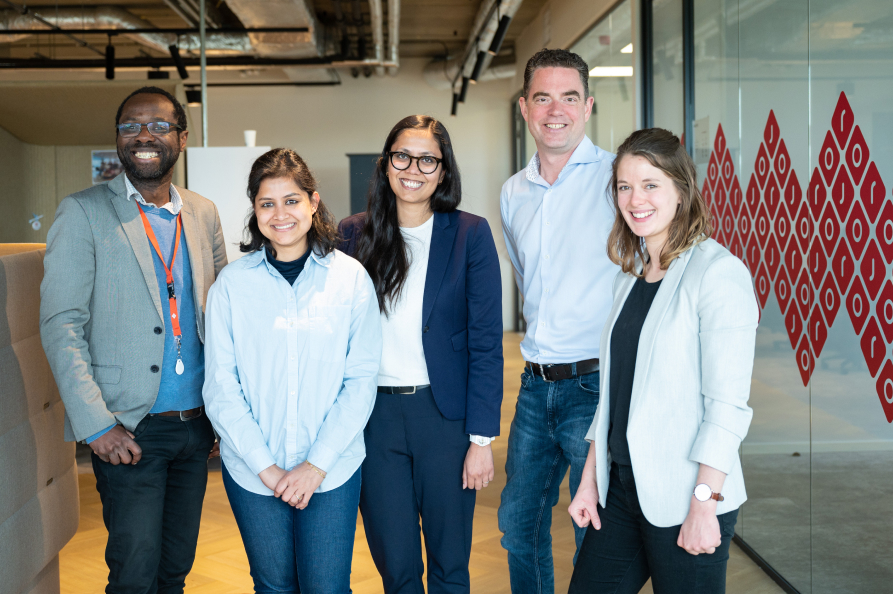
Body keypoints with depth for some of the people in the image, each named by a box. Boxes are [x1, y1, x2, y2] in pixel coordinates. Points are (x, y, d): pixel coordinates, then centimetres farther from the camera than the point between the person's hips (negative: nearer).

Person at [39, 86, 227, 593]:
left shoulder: (203, 214, 9)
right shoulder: (84, 213, -5)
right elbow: (61, 324, -9)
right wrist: (97, 423, -16)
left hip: (197, 423, 4)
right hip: (130, 429, -4)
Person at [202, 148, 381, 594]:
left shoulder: (351, 278, -3)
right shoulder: (232, 284, -3)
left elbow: (361, 379, -4)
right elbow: (220, 386, -4)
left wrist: (317, 464, -10)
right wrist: (265, 465, -11)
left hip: (332, 469, 0)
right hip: (251, 472, 1)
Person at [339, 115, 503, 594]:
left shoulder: (469, 234, -3)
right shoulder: (353, 234, 4)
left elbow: (486, 344, -4)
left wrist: (482, 438, -9)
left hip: (445, 415, -1)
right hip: (373, 416, 2)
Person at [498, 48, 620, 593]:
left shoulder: (617, 177, -9)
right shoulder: (514, 192, 11)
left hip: (597, 384, -6)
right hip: (537, 384, 7)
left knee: (597, 539, 4)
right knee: (518, 522, 17)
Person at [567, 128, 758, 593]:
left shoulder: (717, 271, -12)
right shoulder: (630, 274, 10)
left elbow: (727, 402, -16)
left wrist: (704, 504, -18)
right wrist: (590, 479, 11)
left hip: (684, 500, -6)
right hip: (620, 485, 7)